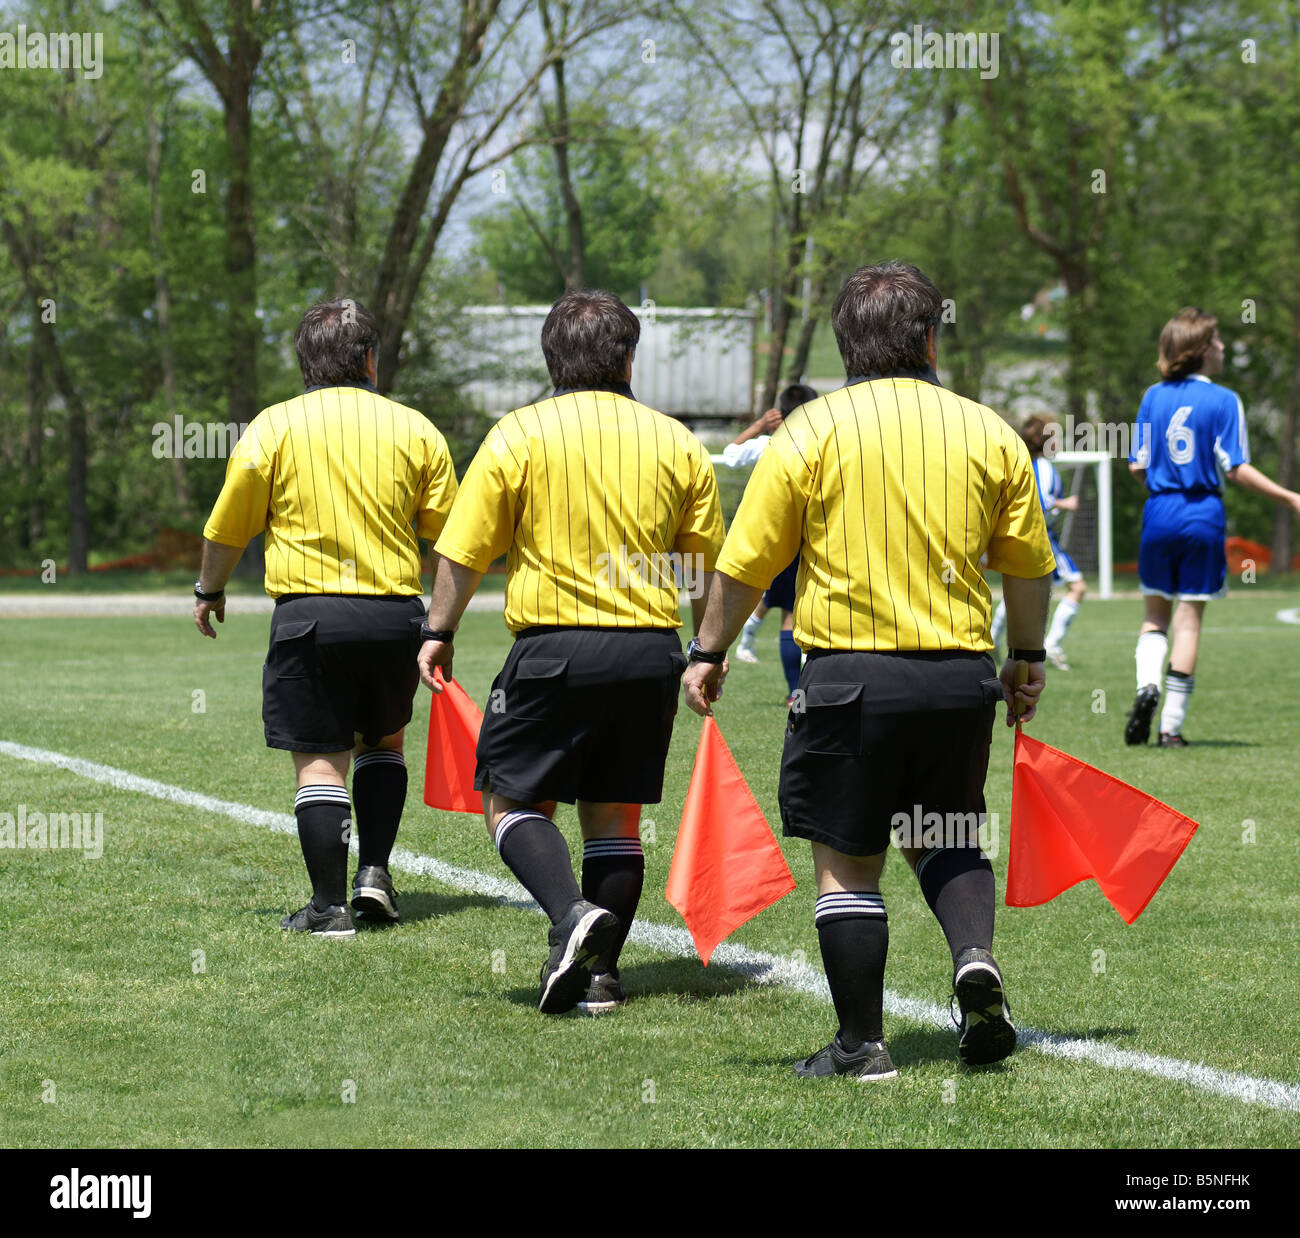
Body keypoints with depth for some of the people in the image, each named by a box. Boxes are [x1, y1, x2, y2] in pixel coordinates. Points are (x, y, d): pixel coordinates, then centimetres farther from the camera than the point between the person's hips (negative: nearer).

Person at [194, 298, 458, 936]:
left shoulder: (274, 427, 0)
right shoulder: (414, 428, 4)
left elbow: (227, 528, 6)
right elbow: (450, 531, 8)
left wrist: (209, 590, 22)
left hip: (309, 613, -2)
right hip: (395, 613, 2)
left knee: (320, 762, 1)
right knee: (382, 742, 22)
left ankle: (329, 904, -3)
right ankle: (374, 872, 10)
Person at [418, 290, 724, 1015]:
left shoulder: (520, 434, -2)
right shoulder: (677, 443, 7)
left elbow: (465, 552, -1)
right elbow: (710, 567, 11)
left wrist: (439, 634, 12)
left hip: (555, 647, -3)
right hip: (651, 650, 3)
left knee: (512, 800, 7)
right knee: (615, 817, 12)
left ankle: (573, 916, -17)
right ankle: (600, 973, 10)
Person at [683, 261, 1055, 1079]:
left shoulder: (812, 430, -3)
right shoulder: (987, 432, 4)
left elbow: (746, 564, -1)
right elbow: (1030, 566, 11)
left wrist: (710, 653, 13)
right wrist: (1027, 660, 26)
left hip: (851, 674, -3)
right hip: (961, 674, 3)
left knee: (847, 860, 6)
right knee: (946, 841, 21)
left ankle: (862, 1044, 6)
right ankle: (976, 954, -6)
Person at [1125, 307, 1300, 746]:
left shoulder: (1153, 396, 4)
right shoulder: (1224, 401, -6)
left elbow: (1137, 467, 5)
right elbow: (1238, 470, -11)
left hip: (1159, 513, 3)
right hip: (1204, 517, -3)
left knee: (1155, 612, 16)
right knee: (1189, 618, 2)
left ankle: (1147, 686, -12)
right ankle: (1172, 725, 1)